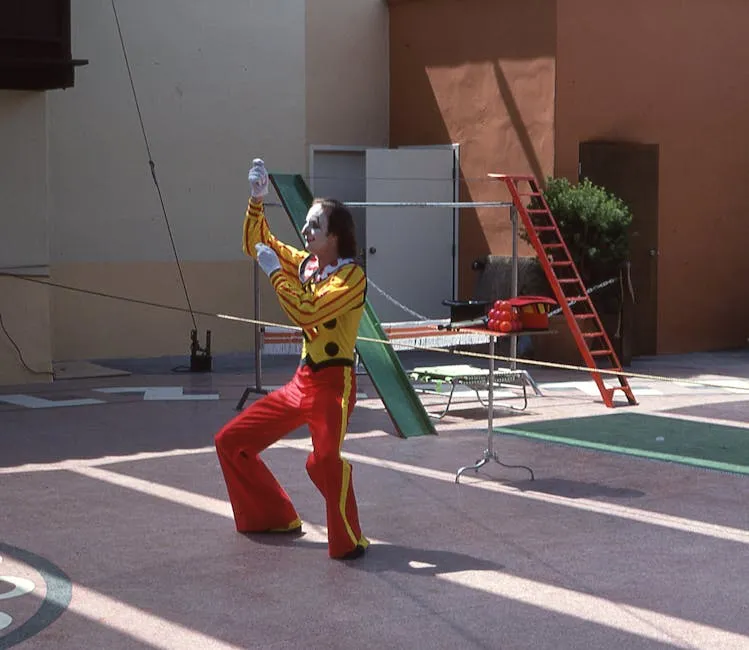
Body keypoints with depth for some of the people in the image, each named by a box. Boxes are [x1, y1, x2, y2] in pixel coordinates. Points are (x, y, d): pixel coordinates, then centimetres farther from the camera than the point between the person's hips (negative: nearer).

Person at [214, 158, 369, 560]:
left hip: (334, 383, -8)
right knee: (231, 441, 11)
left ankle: (348, 540, -15)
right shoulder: (305, 263, 7)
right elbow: (257, 244, 13)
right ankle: (275, 517, 24)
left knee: (323, 460, -34)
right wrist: (256, 201, -2)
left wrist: (275, 272, -20)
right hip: (302, 381, 8)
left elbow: (307, 312, -28)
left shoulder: (351, 276, -15)